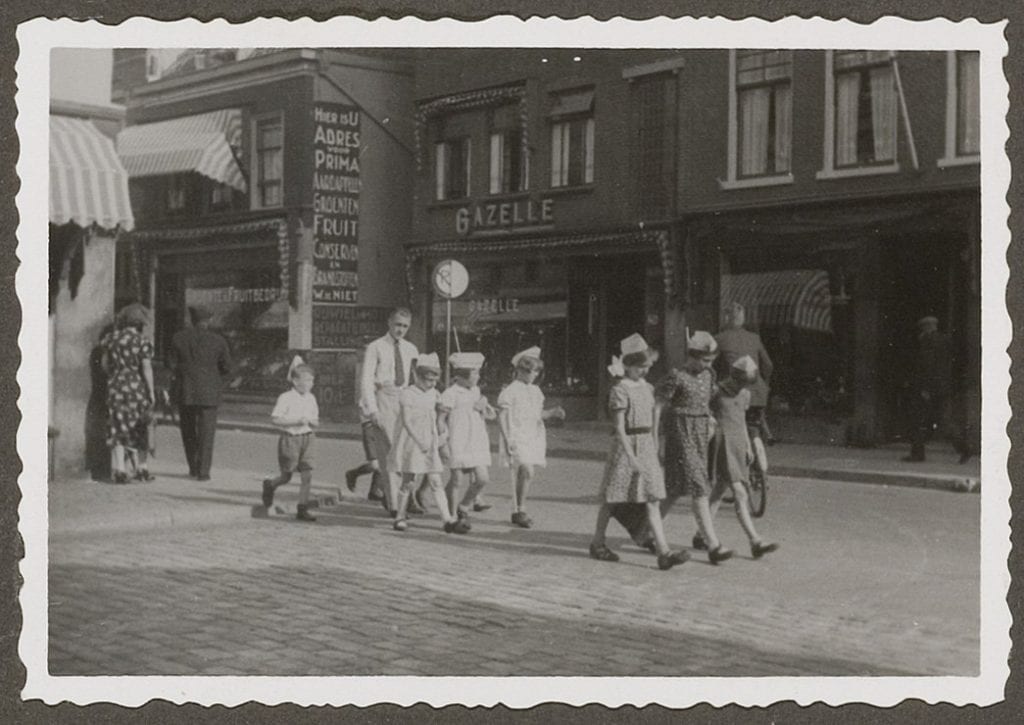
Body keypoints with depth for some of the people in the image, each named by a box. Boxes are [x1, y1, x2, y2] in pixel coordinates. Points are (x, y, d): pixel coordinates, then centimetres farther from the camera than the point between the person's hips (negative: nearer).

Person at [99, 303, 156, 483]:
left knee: (117, 428, 5)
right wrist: (151, 392, -4)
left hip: (115, 386, 2)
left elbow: (104, 364, 8)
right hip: (137, 387, -2)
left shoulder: (112, 338, 2)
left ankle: (119, 470, -3)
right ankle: (141, 468, 17)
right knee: (138, 429, 11)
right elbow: (147, 369, -10)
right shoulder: (143, 343, -9)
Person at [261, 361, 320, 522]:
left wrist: (312, 422, -7)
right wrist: (297, 420, -21)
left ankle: (302, 509, 2)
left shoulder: (311, 398, 9)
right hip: (290, 438, -4)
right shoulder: (286, 398, -9)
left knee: (307, 474, -4)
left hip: (307, 438, 4)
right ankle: (269, 485, 38)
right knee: (286, 476, 4)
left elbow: (316, 422, 17)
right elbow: (275, 418, -14)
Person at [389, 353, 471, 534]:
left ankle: (448, 520, -3)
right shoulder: (407, 394, -10)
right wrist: (419, 442, -25)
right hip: (411, 444, -5)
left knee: (436, 482, 1)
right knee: (410, 482, 1)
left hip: (429, 446, 5)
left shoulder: (433, 394, 10)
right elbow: (406, 421, -18)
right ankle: (400, 518, 15)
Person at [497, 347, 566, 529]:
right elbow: (501, 416, -8)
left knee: (522, 475, 9)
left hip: (533, 438, 7)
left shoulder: (535, 391, 14)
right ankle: (520, 510, -10)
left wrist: (553, 412, 2)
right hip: (517, 438, -7)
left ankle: (517, 513, 18)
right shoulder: (510, 391, -7)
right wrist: (507, 439, -15)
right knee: (527, 472, -21)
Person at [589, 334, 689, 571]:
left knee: (652, 501, -2)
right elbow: (619, 427, -17)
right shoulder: (620, 391, -12)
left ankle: (663, 553, -9)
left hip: (647, 446, 7)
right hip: (626, 446, -6)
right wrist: (631, 457, -22)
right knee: (612, 498, 7)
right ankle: (597, 543, 24)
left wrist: (655, 448, 19)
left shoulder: (647, 388, 11)